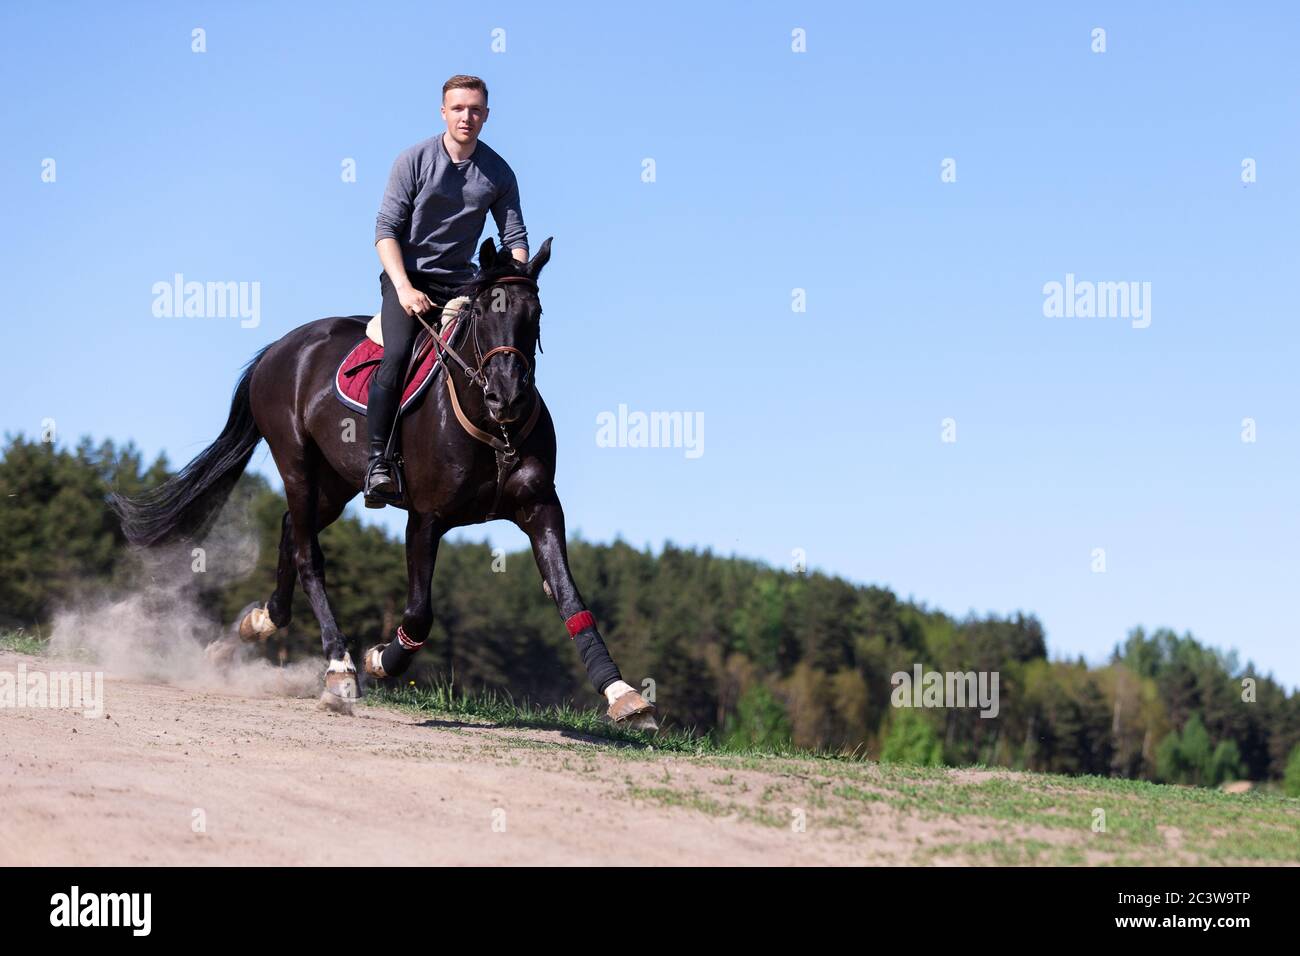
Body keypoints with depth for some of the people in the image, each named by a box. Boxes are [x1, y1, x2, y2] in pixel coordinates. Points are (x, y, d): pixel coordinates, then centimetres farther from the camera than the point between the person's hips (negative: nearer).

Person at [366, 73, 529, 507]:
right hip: (407, 276, -3)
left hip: (460, 281, 4)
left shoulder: (498, 173, 3)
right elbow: (386, 229, -7)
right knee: (397, 354, -27)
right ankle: (379, 462, -27)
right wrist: (404, 288, -19)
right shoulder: (414, 160, -5)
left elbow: (514, 239, 7)